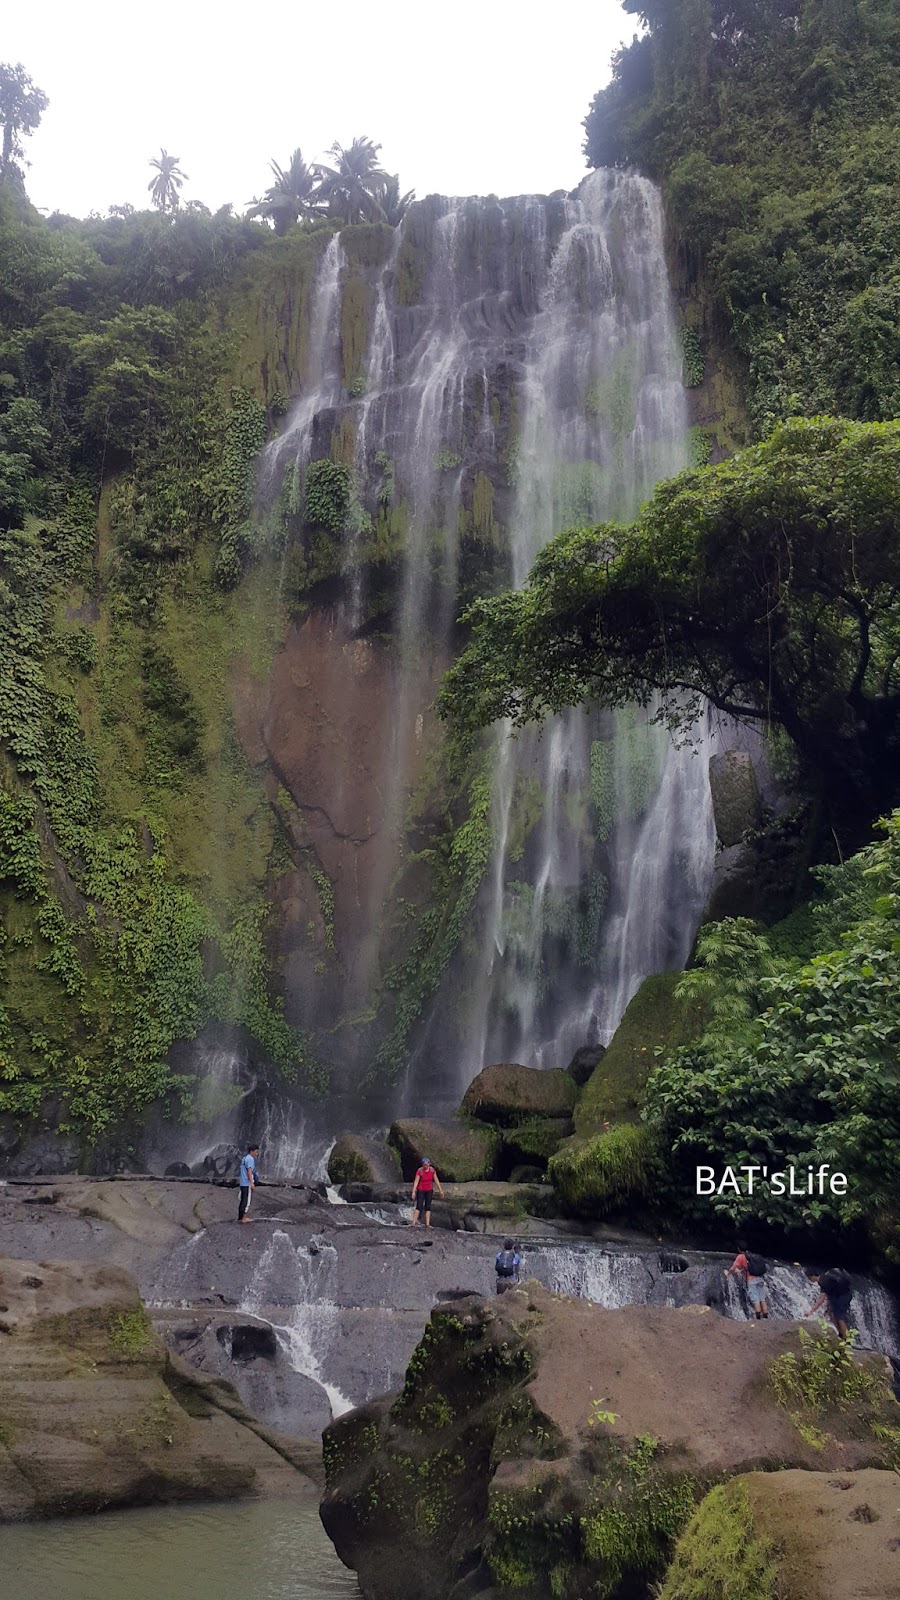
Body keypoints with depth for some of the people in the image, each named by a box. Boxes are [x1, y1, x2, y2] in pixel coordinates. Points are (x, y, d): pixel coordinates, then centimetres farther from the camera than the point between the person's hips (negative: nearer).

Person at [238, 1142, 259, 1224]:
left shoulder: (244, 1158, 16)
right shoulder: (250, 1159, -13)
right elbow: (249, 1171, -21)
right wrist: (252, 1182, -25)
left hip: (243, 1183, 9)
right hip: (248, 1183, -9)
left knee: (243, 1200, 13)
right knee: (247, 1201, -4)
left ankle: (240, 1217, 18)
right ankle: (244, 1218, -2)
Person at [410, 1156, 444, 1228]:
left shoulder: (432, 1170, -8)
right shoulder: (420, 1171, -17)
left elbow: (436, 1180, 0)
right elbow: (416, 1181, -18)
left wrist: (440, 1190, 1)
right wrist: (413, 1192, -24)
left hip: (429, 1190, 3)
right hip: (421, 1190, -3)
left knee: (428, 1207, 4)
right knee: (419, 1206, -8)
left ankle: (427, 1224, 5)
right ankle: (414, 1222, -7)